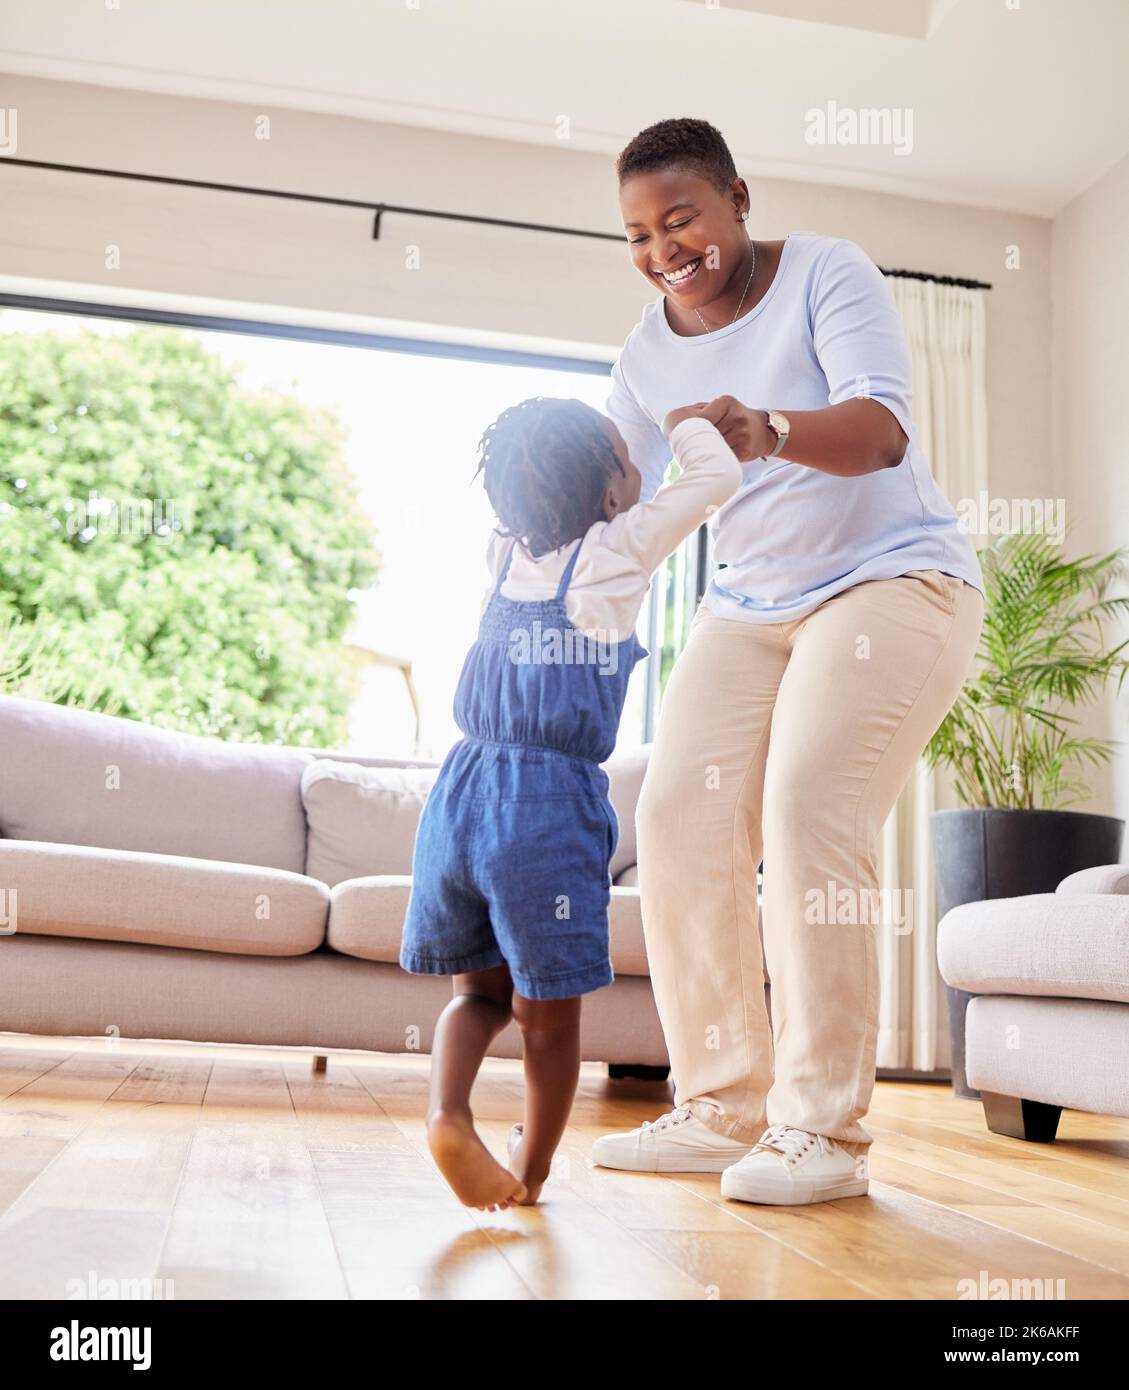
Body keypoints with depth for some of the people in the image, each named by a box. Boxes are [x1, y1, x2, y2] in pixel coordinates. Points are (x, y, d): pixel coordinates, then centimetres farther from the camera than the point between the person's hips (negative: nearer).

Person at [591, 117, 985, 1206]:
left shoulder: (825, 274, -8)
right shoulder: (648, 351, 8)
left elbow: (881, 427, -24)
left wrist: (770, 430, -43)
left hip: (891, 578, -6)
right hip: (750, 600, 6)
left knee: (810, 809, -22)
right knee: (681, 811, -9)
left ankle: (825, 1130, -13)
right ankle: (722, 1107, 0)